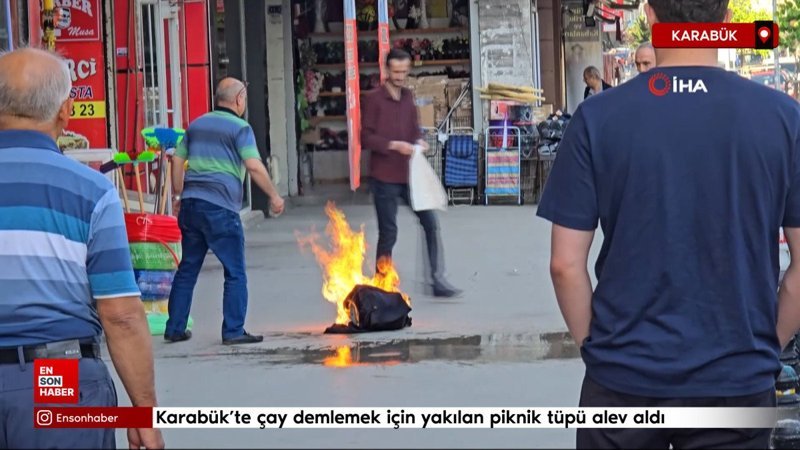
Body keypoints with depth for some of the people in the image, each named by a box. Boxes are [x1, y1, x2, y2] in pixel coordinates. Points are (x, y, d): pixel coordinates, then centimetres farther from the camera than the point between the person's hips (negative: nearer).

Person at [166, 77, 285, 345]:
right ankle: (233, 331, -2)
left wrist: (178, 195, 26)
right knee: (235, 273, 0)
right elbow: (254, 166, -13)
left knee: (187, 269, 14)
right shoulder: (240, 128, -3)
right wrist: (274, 196, -4)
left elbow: (177, 160, 19)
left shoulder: (196, 125, 17)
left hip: (190, 204, 7)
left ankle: (175, 328, 16)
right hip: (220, 207, -7)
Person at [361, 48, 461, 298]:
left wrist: (419, 141, -2)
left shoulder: (408, 97, 11)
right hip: (384, 177, -6)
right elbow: (366, 137, -11)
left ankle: (437, 280, 6)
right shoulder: (374, 99, -7)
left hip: (409, 173, 6)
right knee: (388, 233, 1)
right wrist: (394, 145, -21)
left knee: (431, 222, 1)